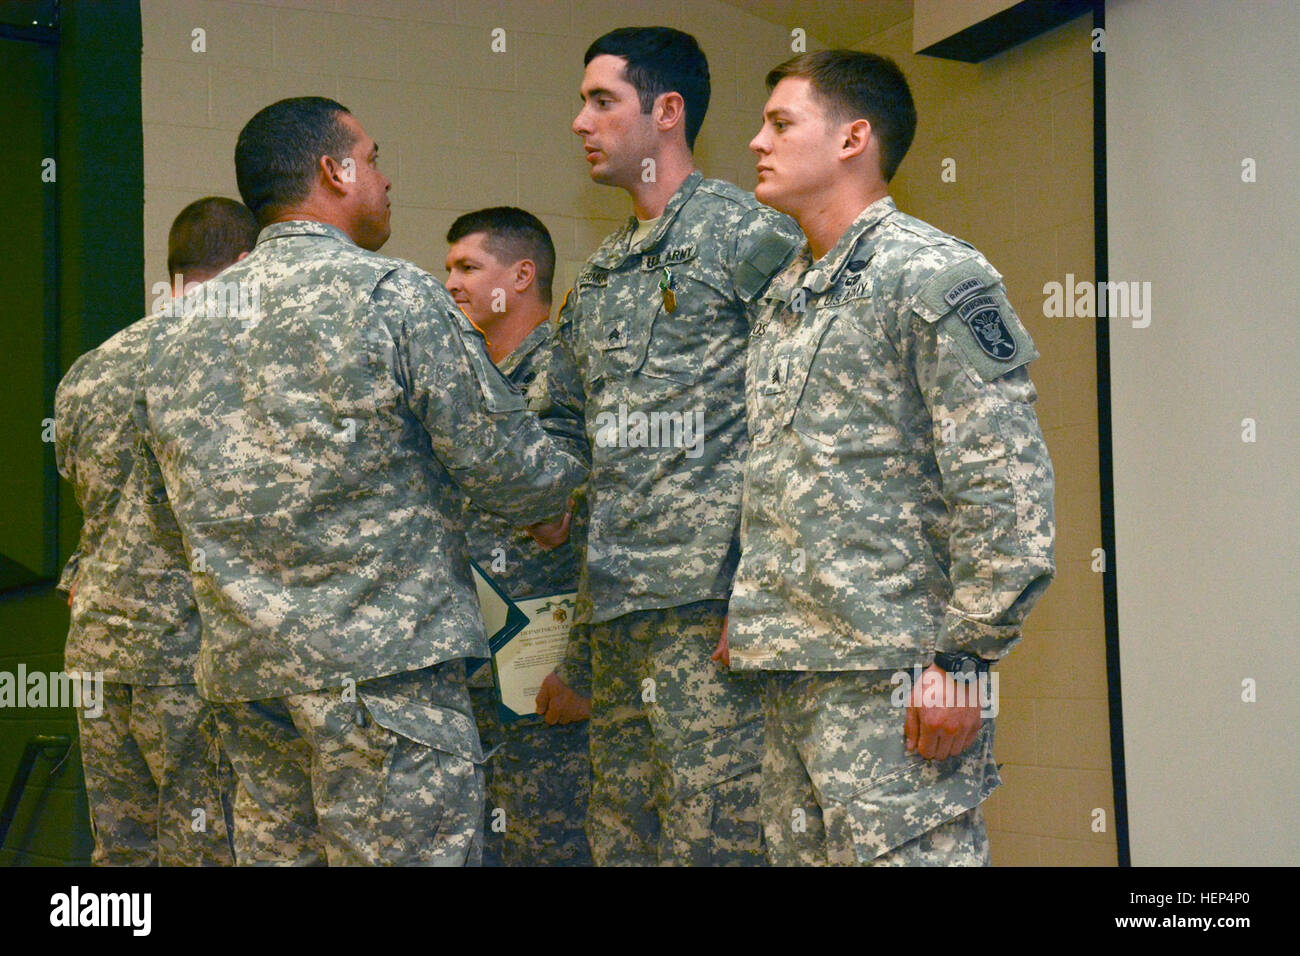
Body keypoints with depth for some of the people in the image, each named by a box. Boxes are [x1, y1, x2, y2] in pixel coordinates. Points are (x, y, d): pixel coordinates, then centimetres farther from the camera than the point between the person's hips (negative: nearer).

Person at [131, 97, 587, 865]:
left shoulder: (179, 329, 12)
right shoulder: (393, 295, -8)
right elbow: (503, 461, -8)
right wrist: (563, 488, 14)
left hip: (241, 664, 7)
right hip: (384, 659, -7)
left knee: (276, 847, 12)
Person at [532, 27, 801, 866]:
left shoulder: (747, 233, -1)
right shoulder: (598, 280, 23)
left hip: (711, 601, -8)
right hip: (617, 608, 8)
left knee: (713, 836, -9)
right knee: (622, 839, 9)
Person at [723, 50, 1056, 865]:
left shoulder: (934, 277, -8)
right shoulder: (783, 297, 19)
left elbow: (1008, 488, -14)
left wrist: (962, 660, -16)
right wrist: (745, 611, 16)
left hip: (892, 677, -8)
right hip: (789, 672, 8)